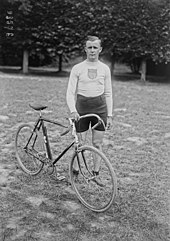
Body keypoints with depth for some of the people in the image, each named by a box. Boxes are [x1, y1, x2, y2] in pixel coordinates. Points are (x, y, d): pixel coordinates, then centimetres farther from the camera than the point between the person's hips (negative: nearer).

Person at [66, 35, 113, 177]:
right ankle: (76, 171, 18)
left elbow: (108, 94, 8)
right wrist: (72, 110, -18)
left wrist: (110, 115, 3)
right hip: (82, 108, -1)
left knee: (97, 143, 5)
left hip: (100, 108, 1)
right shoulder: (77, 68, 0)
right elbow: (70, 92, -2)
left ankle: (95, 174, 17)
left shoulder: (105, 68, 6)